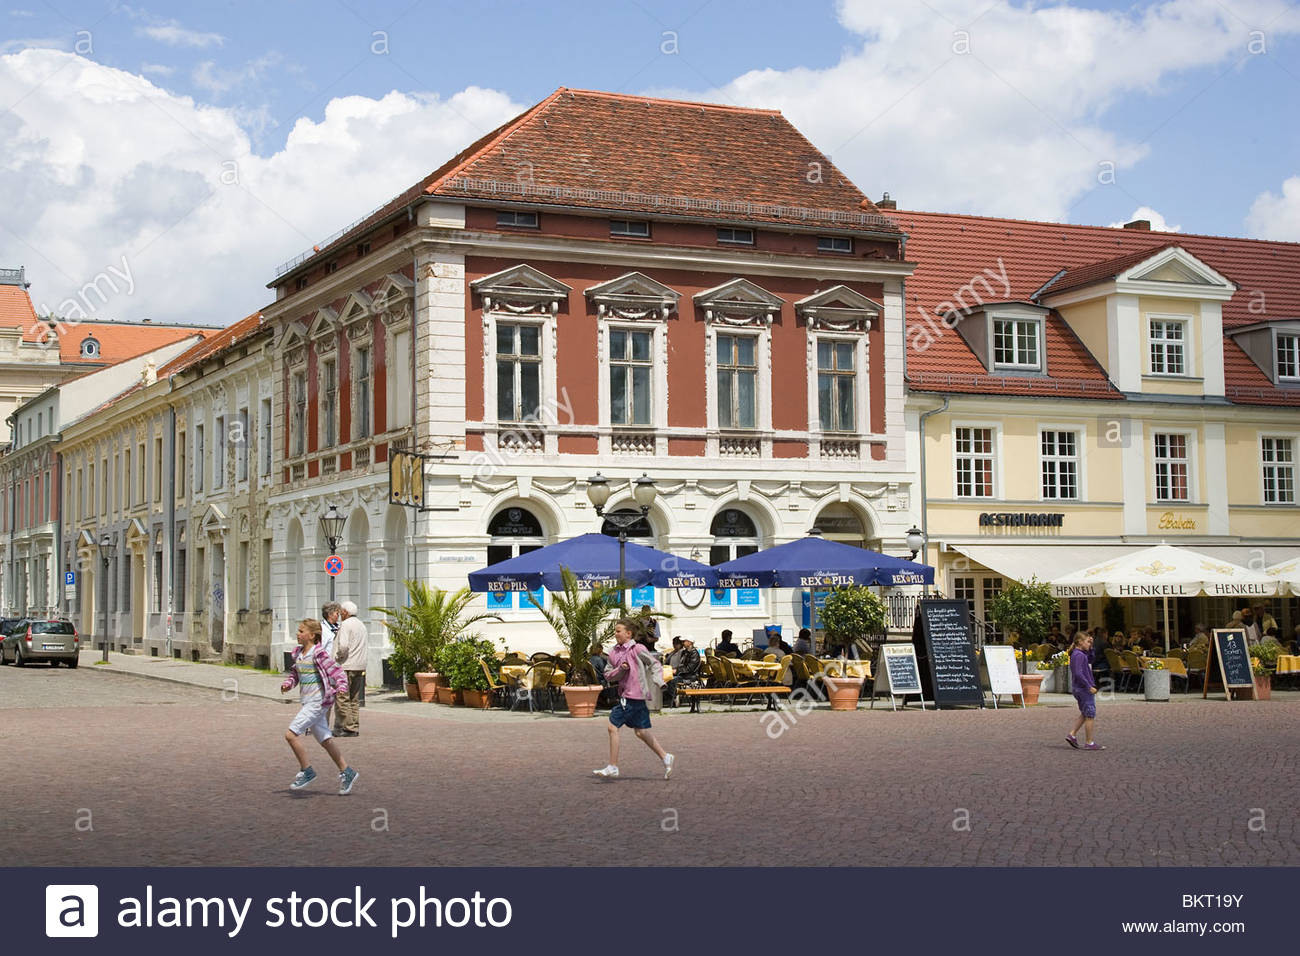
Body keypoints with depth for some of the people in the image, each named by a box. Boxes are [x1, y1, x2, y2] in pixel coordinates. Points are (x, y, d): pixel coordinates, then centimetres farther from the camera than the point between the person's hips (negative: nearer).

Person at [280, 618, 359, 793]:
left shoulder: (319, 653, -14)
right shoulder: (298, 654, 11)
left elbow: (335, 671, -18)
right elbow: (294, 674, 23)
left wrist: (341, 687, -34)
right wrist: (288, 684, 3)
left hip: (317, 702, -9)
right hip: (307, 702, 9)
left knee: (291, 734, -13)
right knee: (325, 740, 13)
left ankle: (306, 771, -1)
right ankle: (346, 772, 22)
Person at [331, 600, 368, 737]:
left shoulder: (345, 624, -10)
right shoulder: (361, 625, 17)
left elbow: (343, 646, -21)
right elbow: (367, 647, 19)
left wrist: (338, 657, -6)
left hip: (345, 666, -8)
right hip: (360, 667, 8)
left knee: (342, 699, -4)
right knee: (354, 699, 12)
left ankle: (346, 728, -6)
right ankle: (355, 728, 13)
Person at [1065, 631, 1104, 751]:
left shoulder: (1075, 653, 10)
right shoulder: (1079, 655, -19)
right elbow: (1078, 673, -26)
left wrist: (1090, 646, 10)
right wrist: (1089, 687, -22)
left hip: (1077, 688, 10)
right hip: (1084, 688, -10)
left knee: (1085, 714, 20)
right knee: (1090, 715, -1)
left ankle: (1072, 735, 14)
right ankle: (1089, 743, 3)